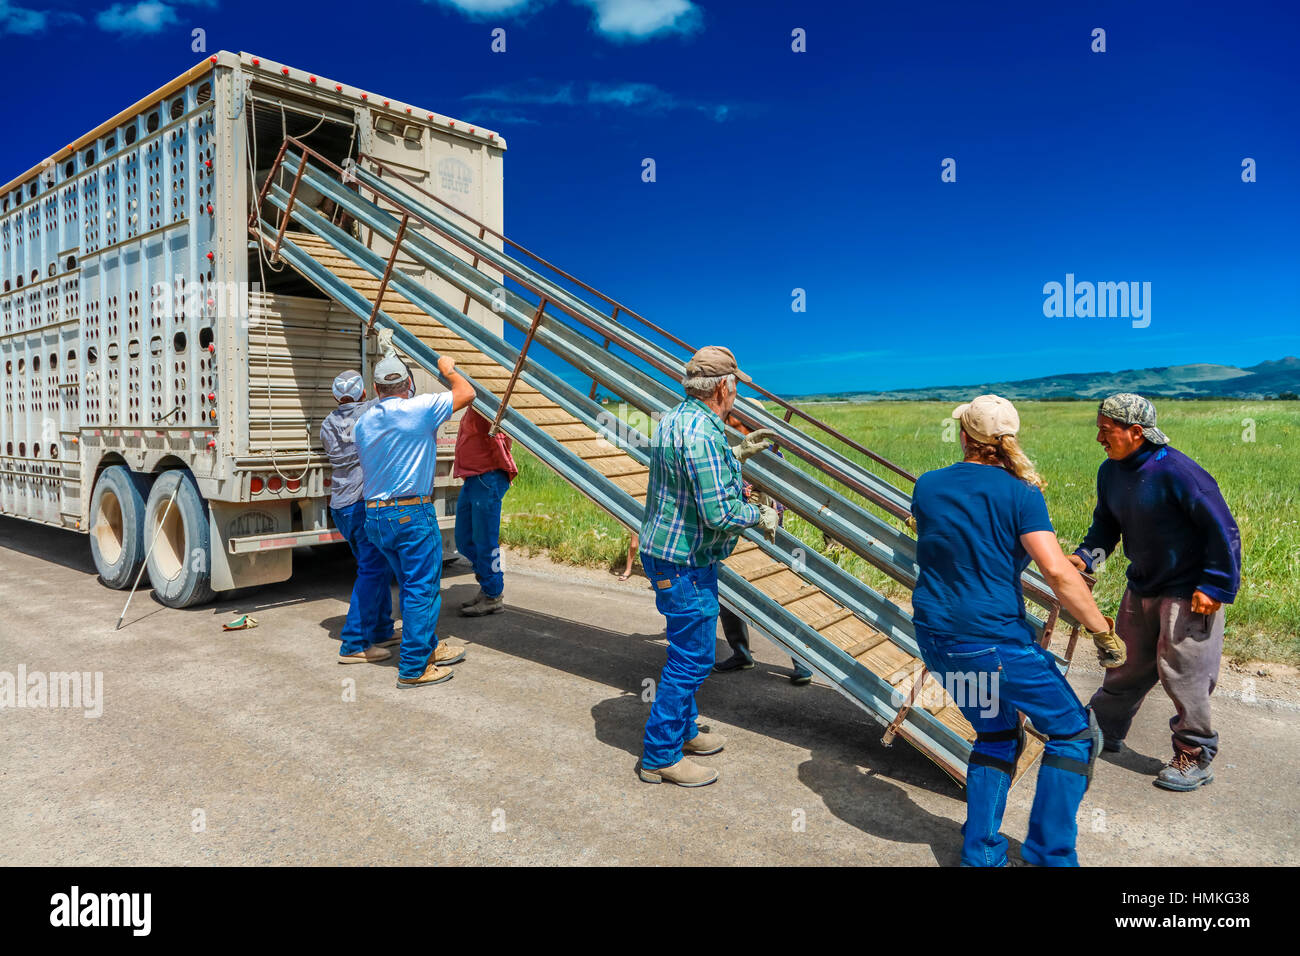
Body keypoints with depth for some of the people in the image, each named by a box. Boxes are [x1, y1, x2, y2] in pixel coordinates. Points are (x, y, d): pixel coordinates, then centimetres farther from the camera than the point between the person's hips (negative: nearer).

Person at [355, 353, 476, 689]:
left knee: (411, 586, 20)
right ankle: (413, 669, 5)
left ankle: (428, 647, 34)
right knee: (423, 590, 1)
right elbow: (466, 393, -1)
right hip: (412, 513, -7)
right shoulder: (419, 409, -10)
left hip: (374, 516, 7)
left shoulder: (363, 423, 9)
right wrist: (448, 369, 16)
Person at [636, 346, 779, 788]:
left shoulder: (673, 419, 8)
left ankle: (683, 731, 38)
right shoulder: (702, 434, -24)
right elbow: (719, 514, -27)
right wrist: (760, 514, -8)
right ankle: (660, 755, 12)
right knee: (691, 657, 1)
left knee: (688, 651, 22)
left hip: (663, 549, 11)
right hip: (685, 562, -11)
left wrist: (737, 454, 24)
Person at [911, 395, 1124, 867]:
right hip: (995, 640, -5)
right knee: (1074, 733, 14)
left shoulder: (926, 486, 3)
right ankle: (1048, 853, 14)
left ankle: (980, 851, 25)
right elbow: (1057, 571, -20)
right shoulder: (1020, 494, -11)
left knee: (997, 734, 25)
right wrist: (1104, 633, -11)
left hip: (936, 638, 6)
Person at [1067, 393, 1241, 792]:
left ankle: (1195, 756, 20)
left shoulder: (1176, 471, -24)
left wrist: (1216, 586, -19)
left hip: (1189, 591, -7)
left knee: (1181, 672, 1)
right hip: (1142, 586, 7)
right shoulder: (1111, 471, -1)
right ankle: (1104, 729, 34)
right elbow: (1107, 524, 10)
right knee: (1126, 663, 18)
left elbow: (1222, 529, -20)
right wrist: (1085, 556, -8)